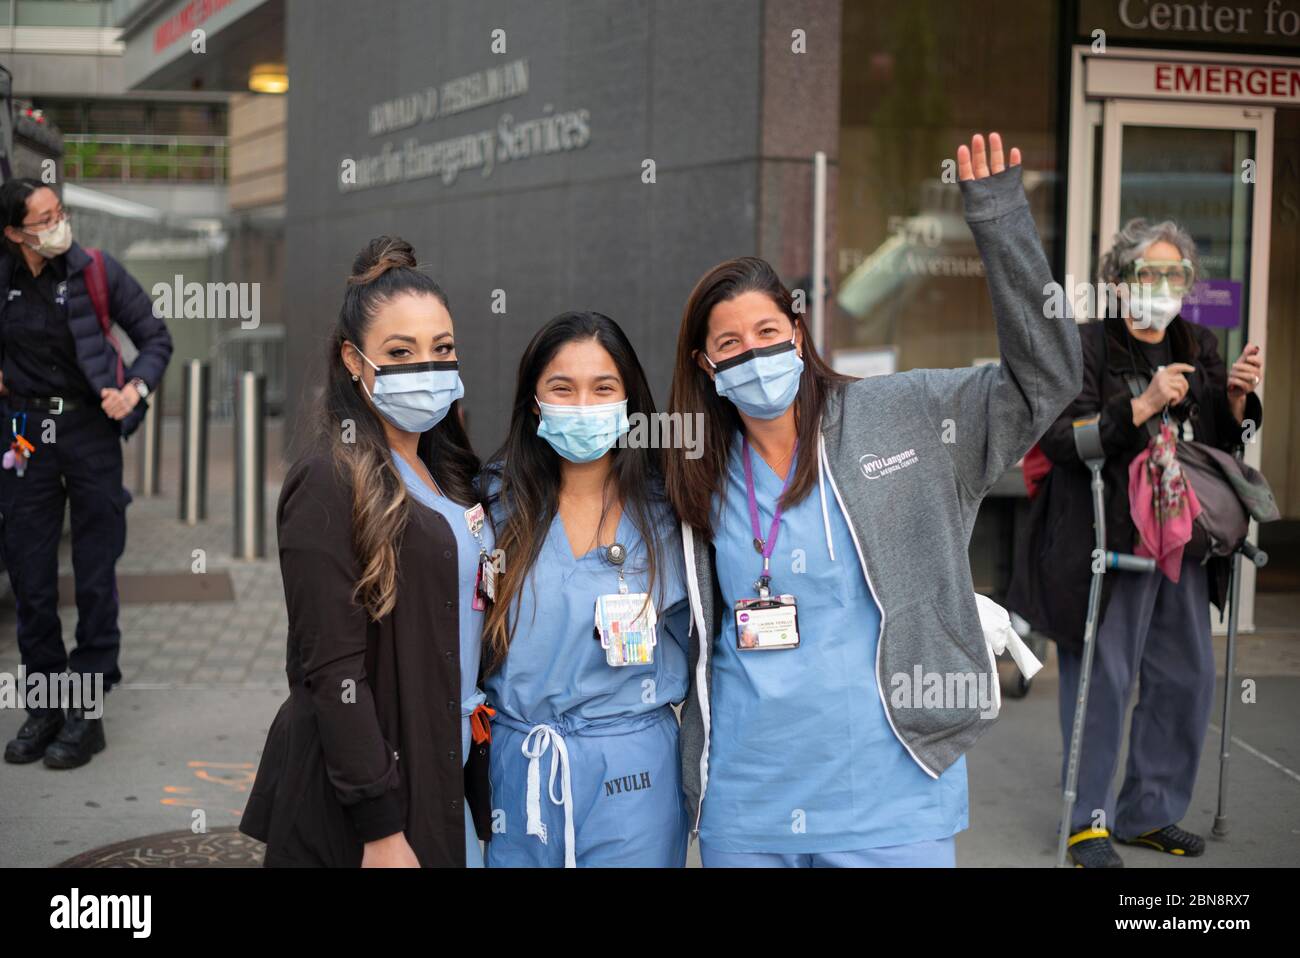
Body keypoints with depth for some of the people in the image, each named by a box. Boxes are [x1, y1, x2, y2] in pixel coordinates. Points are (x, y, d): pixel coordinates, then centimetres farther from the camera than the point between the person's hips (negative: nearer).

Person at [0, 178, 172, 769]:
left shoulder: (98, 273, -3)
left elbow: (156, 338, 3)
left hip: (90, 429, -2)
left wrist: (135, 388, -12)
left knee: (95, 580, 1)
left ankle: (87, 714, 9)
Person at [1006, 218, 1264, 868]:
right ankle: (1090, 820, 13)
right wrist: (1142, 407, -26)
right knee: (1103, 681, -3)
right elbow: (1059, 437, -18)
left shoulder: (1198, 348, 13)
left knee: (1187, 678, 11)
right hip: (1108, 541, -7)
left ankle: (1150, 813, 26)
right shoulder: (1085, 347, -7)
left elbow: (1223, 443, 19)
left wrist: (1236, 396, -1)